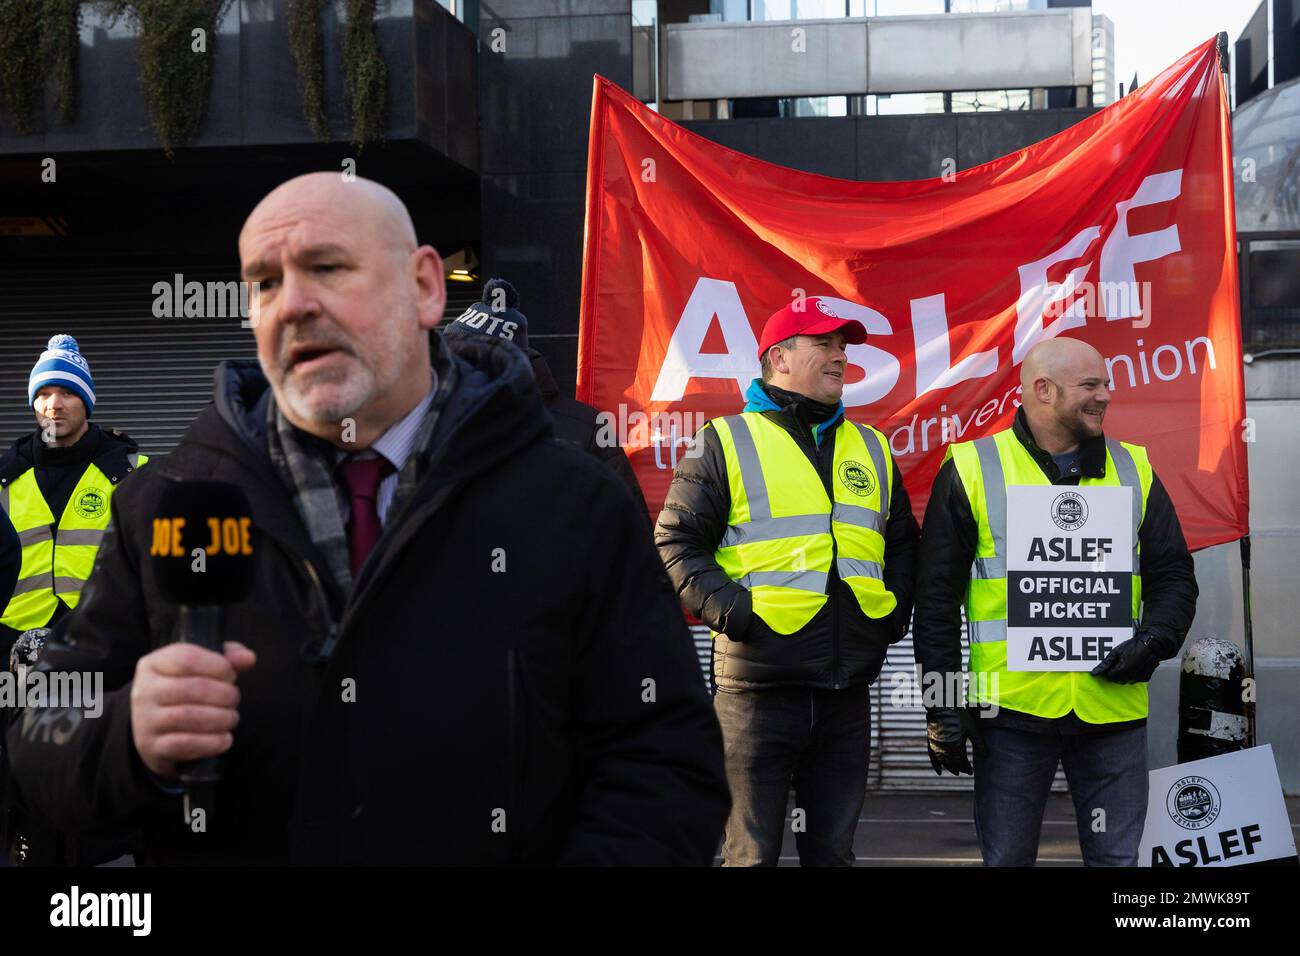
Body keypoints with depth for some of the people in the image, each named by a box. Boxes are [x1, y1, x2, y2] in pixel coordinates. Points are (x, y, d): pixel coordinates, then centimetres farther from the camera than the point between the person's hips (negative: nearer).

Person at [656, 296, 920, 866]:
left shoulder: (871, 449, 17)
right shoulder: (728, 441, 1)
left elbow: (903, 543, 26)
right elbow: (676, 542, -1)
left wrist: (895, 609, 10)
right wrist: (728, 608, -13)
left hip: (848, 690, 5)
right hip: (759, 685, -5)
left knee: (833, 849, 13)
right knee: (752, 852, 1)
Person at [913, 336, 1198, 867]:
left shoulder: (1133, 470, 11)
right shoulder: (971, 470, 1)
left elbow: (1174, 576, 14)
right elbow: (937, 595, 1)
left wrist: (1152, 642, -6)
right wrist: (943, 703, -4)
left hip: (1113, 705, 3)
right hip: (1013, 706, -3)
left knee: (1116, 857, 7)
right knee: (1006, 859, 5)